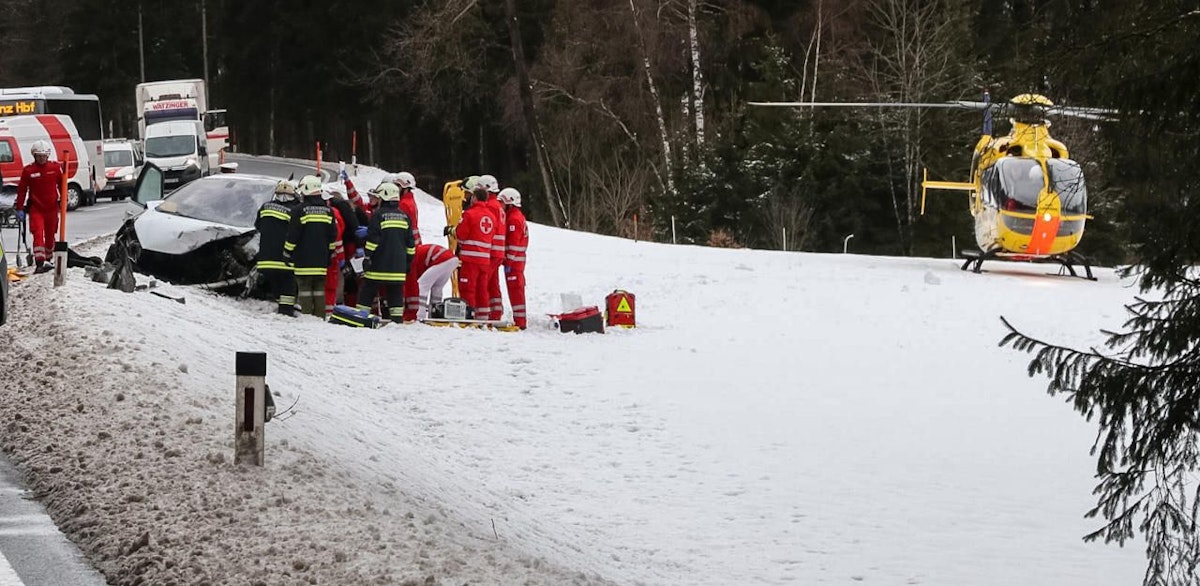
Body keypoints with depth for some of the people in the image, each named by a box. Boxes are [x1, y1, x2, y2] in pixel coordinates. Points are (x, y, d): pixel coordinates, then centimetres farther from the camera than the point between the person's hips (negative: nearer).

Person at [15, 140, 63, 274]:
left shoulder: (55, 168, 2)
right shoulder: (28, 171, -4)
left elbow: (62, 185, 10)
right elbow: (21, 190, 0)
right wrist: (19, 208, -3)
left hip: (52, 207, 3)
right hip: (35, 208, -3)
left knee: (50, 236, 13)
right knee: (38, 234, -16)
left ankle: (47, 259, 33)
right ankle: (40, 263, -24)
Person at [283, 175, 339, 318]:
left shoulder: (300, 210, -10)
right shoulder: (328, 211, 7)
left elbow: (292, 236, -10)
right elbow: (333, 236, 11)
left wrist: (287, 255, 0)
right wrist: (330, 255, 20)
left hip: (304, 261, -5)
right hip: (322, 261, 5)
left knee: (305, 290, -2)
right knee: (319, 290, 9)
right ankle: (320, 317, 9)